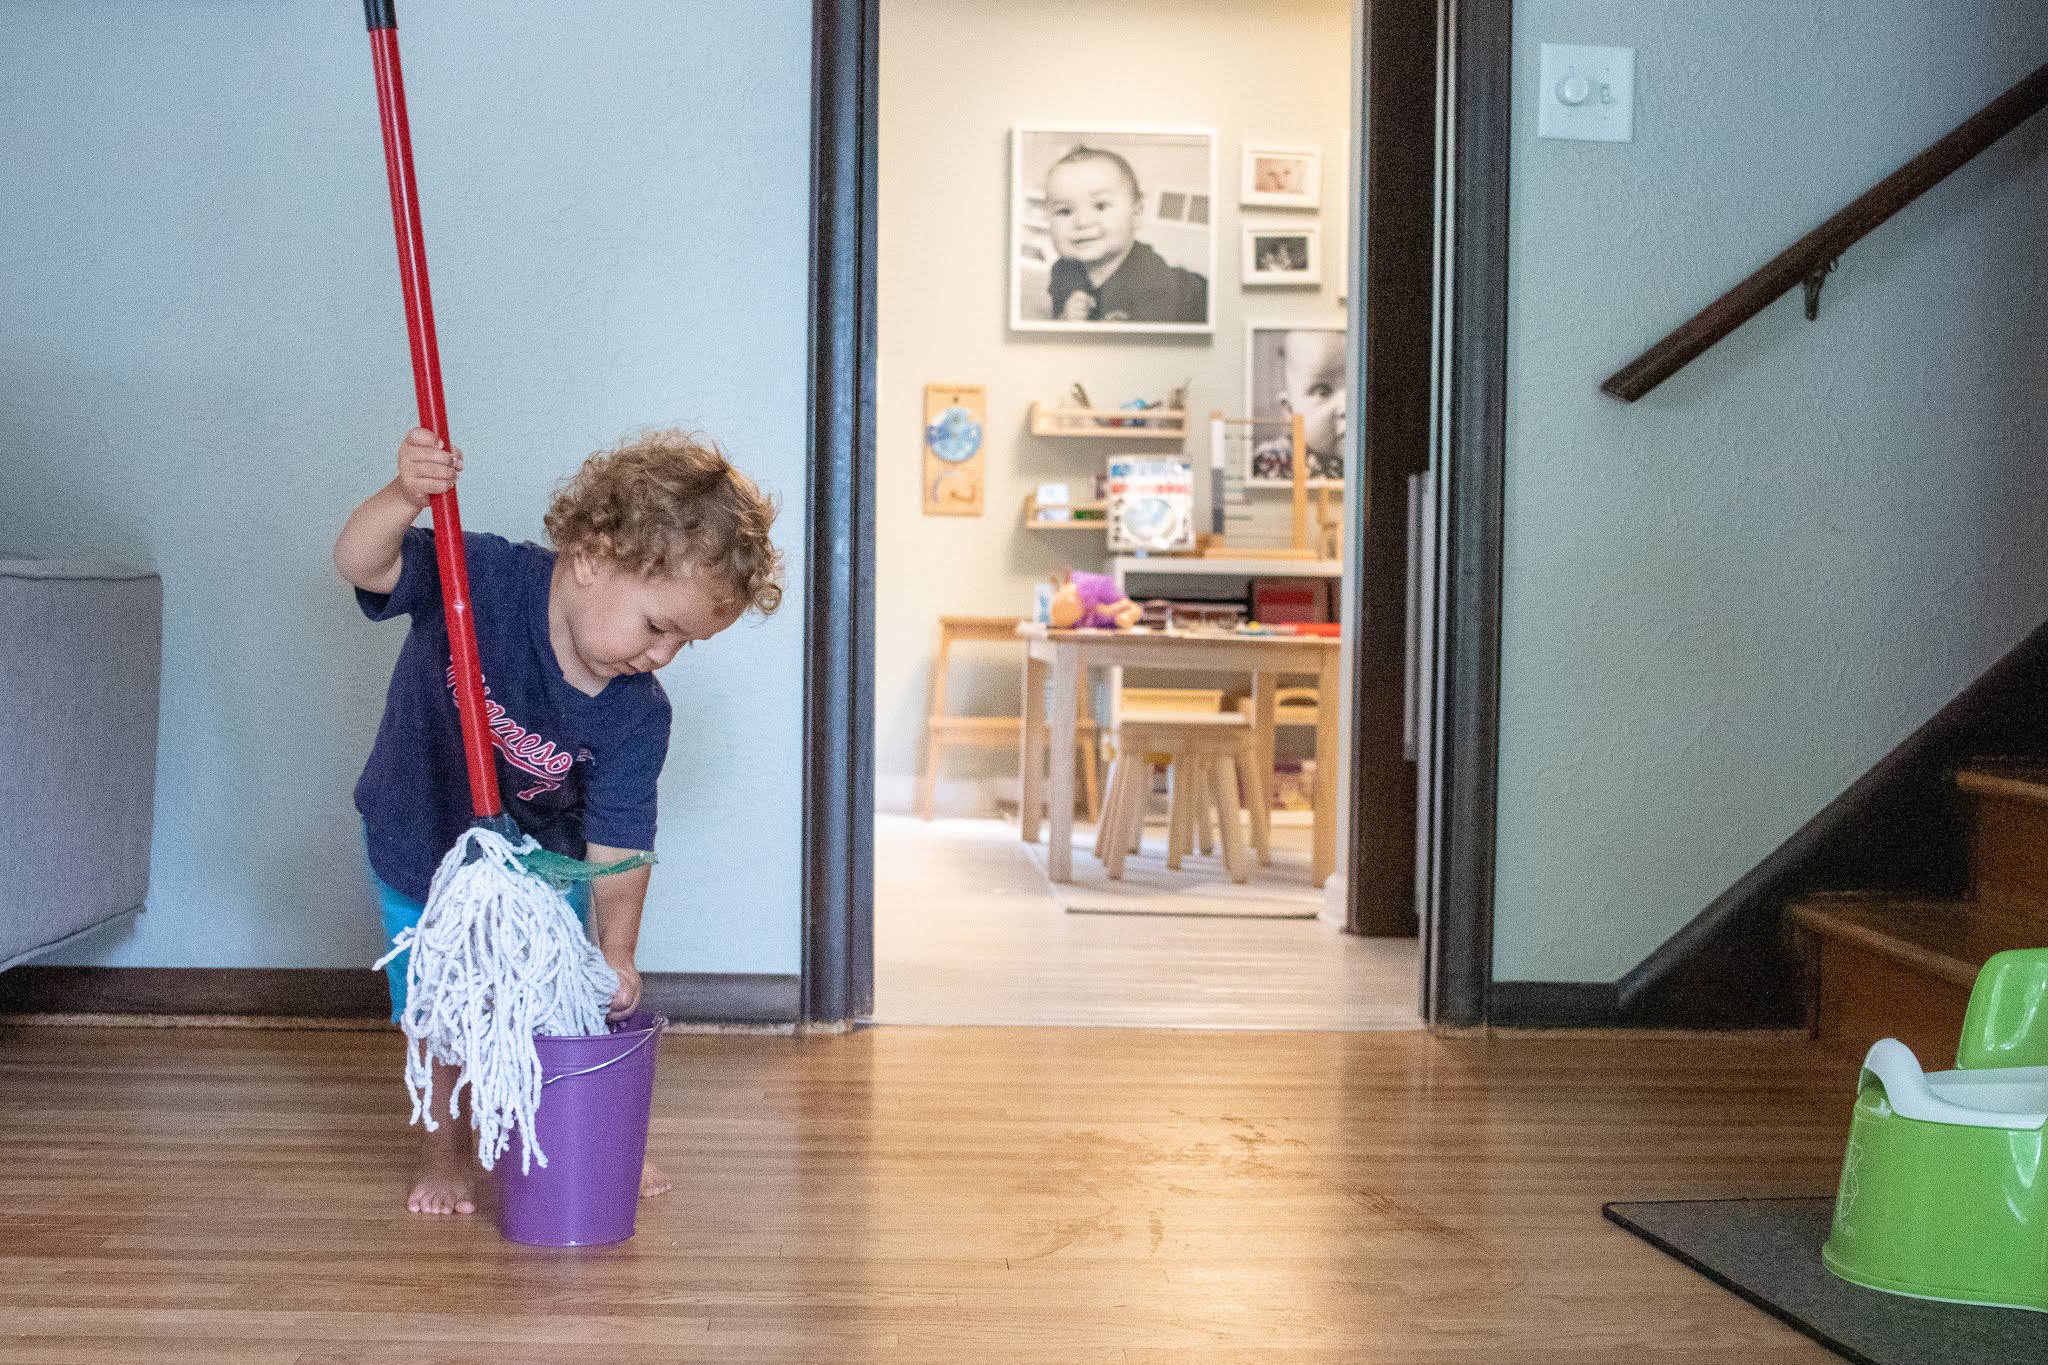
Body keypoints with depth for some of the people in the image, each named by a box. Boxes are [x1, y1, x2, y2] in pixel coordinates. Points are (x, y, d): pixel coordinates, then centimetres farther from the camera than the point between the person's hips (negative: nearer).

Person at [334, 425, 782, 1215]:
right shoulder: (486, 580, -32)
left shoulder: (636, 718, -26)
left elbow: (617, 846, -23)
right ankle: (444, 1148, 30)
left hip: (538, 861, 2)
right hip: (420, 848, -2)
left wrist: (616, 950, -36)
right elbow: (361, 563, -35)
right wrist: (405, 498, -55)